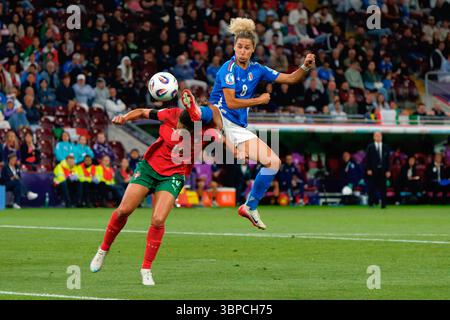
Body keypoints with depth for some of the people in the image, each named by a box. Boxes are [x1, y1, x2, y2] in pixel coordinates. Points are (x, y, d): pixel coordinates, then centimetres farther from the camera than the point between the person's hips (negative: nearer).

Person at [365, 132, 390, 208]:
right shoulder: (370, 147, 4)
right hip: (373, 170, -2)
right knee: (372, 188, -1)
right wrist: (368, 169, -8)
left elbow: (387, 159, 8)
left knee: (383, 188, 0)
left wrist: (388, 170, 1)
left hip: (382, 170, 2)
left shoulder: (385, 147, 10)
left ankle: (383, 204, 1)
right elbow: (367, 159, 1)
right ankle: (371, 203, 8)